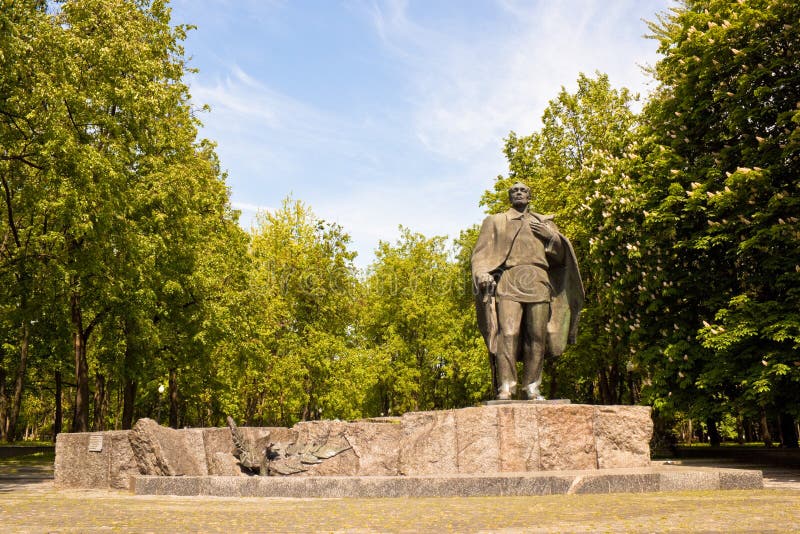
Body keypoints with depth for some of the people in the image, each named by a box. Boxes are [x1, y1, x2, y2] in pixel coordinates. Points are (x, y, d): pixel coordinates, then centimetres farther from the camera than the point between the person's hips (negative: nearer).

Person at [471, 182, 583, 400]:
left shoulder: (544, 222, 26)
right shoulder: (495, 221, 22)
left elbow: (561, 256, 21)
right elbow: (481, 252, 11)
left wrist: (552, 237, 2)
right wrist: (482, 274, -8)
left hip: (538, 283, 2)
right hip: (508, 282, -2)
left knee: (537, 337, -5)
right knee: (507, 334, -16)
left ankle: (532, 388, 0)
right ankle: (505, 388, -19)